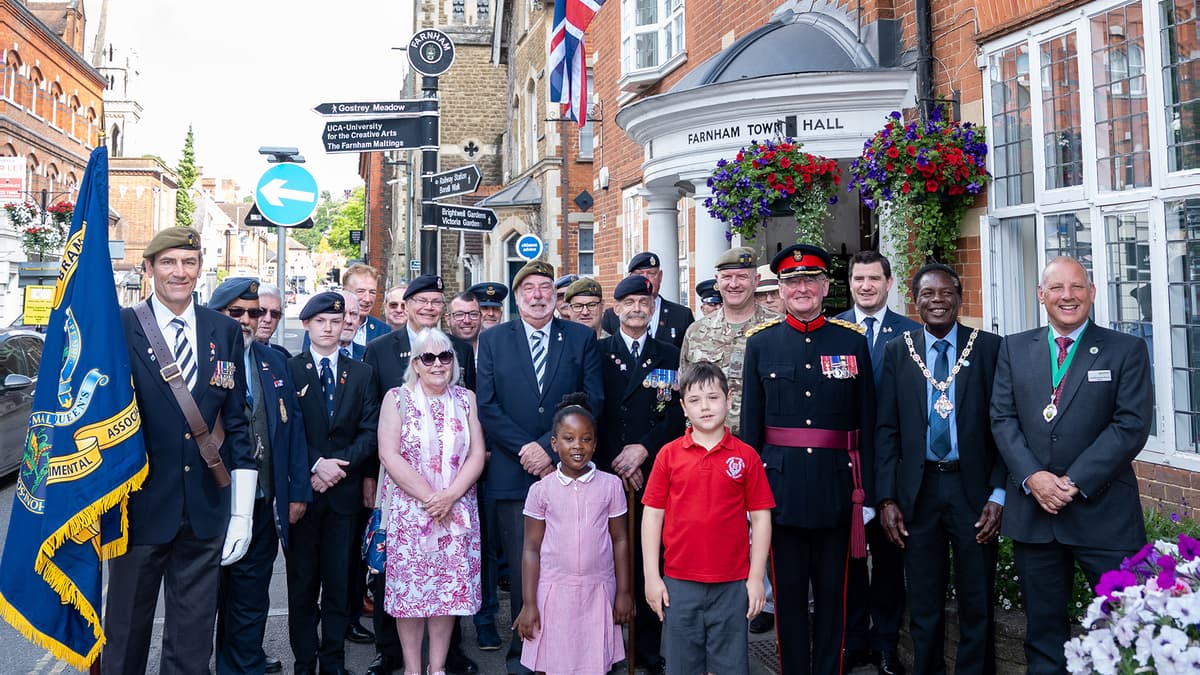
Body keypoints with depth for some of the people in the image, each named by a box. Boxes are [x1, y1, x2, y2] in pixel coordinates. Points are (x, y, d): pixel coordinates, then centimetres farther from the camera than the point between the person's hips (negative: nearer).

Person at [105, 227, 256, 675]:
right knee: (126, 636, 13)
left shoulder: (226, 331, 5)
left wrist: (241, 514, 3)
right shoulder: (118, 327, -5)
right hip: (139, 508, -2)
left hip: (206, 515, 3)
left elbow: (236, 423, 5)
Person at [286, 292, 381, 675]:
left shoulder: (362, 374, 9)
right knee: (302, 582, 6)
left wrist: (339, 465, -10)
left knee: (339, 581, 7)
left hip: (344, 491, 2)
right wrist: (315, 466, -14)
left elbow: (369, 432, 3)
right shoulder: (288, 369, 2)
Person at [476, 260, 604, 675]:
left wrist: (550, 447, -11)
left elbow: (593, 400, -1)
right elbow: (487, 405, 1)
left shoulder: (582, 338, 7)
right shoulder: (492, 340, 8)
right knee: (520, 569, 4)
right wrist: (524, 448, -9)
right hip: (513, 474, 0)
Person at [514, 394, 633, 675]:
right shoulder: (541, 490, -2)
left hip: (597, 592, 0)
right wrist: (529, 604, -2)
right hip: (554, 591, 0)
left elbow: (620, 541, 4)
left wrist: (624, 592, 4)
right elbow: (531, 549, 0)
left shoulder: (611, 485, -1)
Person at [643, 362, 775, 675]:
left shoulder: (746, 456, -1)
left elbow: (760, 518, 1)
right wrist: (651, 576, -2)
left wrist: (756, 578, -2)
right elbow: (652, 515, 1)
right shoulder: (669, 455, -1)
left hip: (732, 585, 0)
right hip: (679, 583, 1)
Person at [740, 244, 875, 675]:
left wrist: (867, 493, 1)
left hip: (835, 485, 0)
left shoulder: (853, 342, 3)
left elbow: (866, 424, 3)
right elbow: (750, 424, 4)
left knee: (833, 590, 11)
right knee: (788, 590, 8)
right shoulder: (760, 343, 4)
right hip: (781, 484, 0)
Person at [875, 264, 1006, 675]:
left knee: (977, 603, 9)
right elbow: (887, 430, 3)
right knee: (923, 604, 12)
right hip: (919, 490, 1)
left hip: (974, 487, -1)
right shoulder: (898, 352, 4)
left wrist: (998, 494, -8)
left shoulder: (989, 347, -1)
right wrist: (887, 498, -3)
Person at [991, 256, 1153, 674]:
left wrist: (1075, 481, -15)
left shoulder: (1127, 350, 1)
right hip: (1032, 511, 3)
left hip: (1103, 512, -2)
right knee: (1043, 626, 13)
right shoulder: (1014, 349, 8)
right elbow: (1003, 418, 3)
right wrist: (1031, 477, -11)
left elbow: (1132, 424, -8)